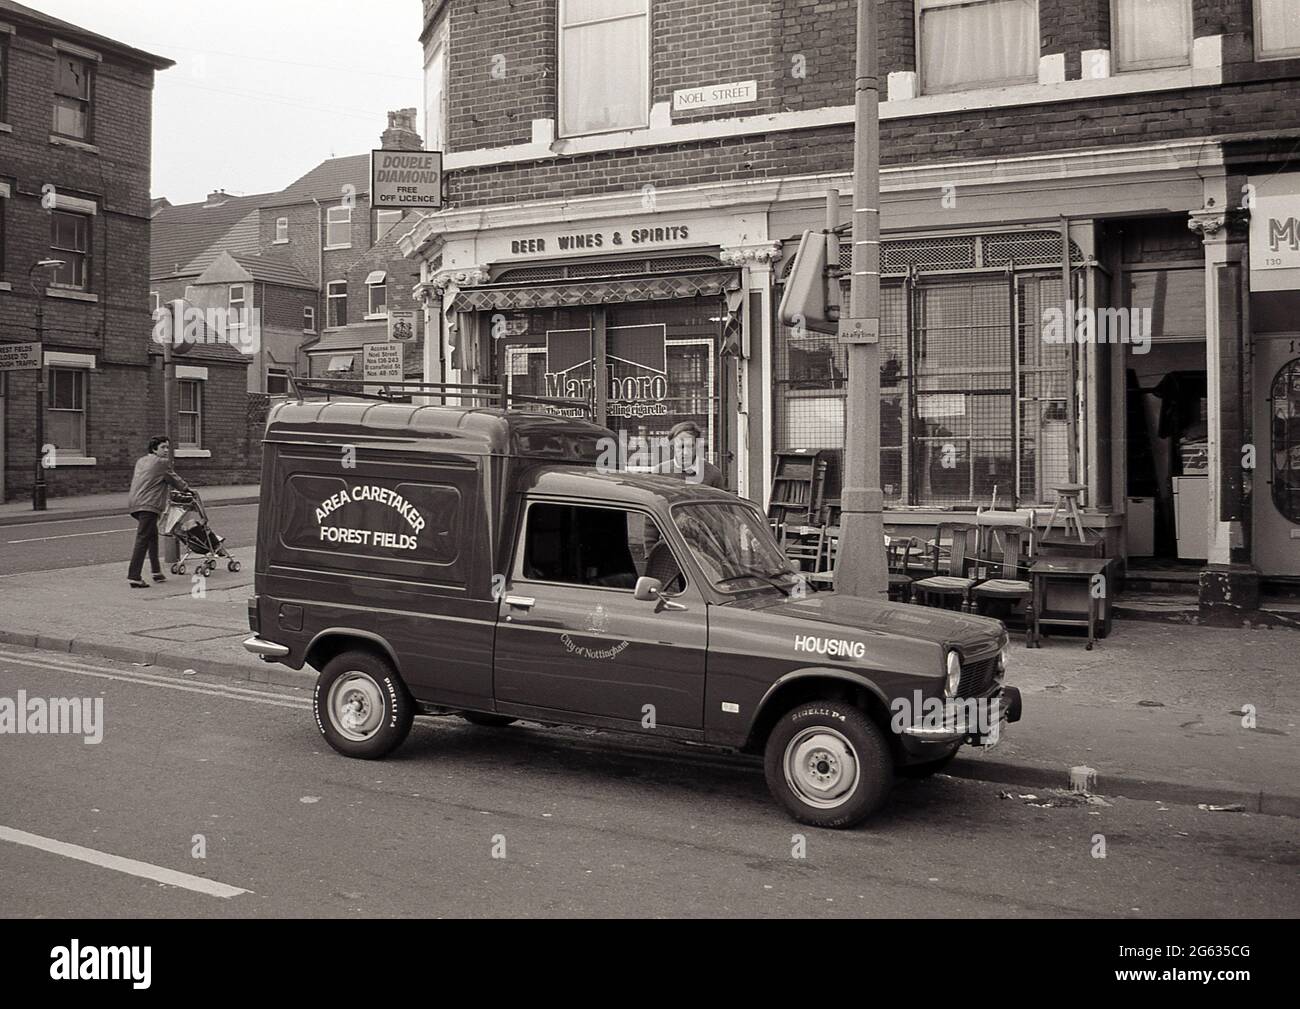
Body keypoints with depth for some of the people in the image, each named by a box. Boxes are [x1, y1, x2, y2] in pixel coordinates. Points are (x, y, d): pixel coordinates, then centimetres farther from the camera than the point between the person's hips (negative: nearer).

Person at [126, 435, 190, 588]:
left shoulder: (141, 461, 20)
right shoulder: (162, 463, -3)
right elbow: (174, 479, 5)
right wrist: (187, 488, 24)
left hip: (135, 504, 9)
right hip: (148, 505, -9)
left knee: (153, 536, 20)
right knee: (142, 540, -12)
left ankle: (157, 572, 24)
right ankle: (134, 576, -17)